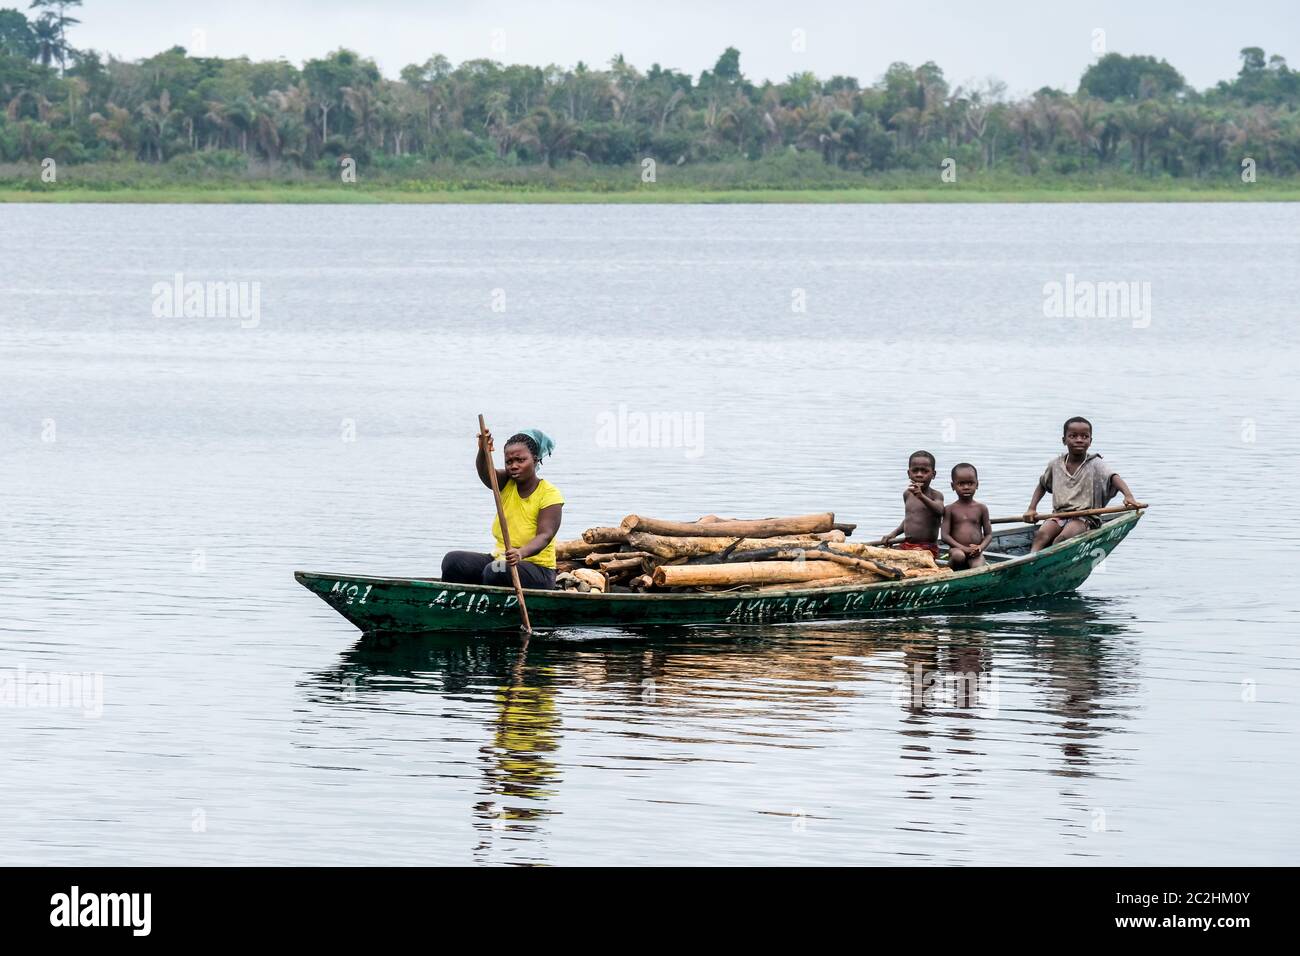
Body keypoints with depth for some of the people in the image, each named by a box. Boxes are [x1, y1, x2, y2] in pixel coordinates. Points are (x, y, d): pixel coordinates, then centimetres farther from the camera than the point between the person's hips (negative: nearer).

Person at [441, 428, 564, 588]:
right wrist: (483, 451, -39)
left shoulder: (550, 494, -10)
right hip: (500, 559, 6)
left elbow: (544, 536, -23)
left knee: (495, 571, -35)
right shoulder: (507, 484, 6)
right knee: (452, 561, -16)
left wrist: (521, 553, -43)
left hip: (536, 569, -6)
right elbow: (485, 473, -16)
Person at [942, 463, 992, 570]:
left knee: (978, 567, -33)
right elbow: (945, 536, -3)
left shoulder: (981, 509, 9)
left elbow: (988, 534, 10)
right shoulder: (950, 509, 5)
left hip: (975, 553, 0)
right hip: (957, 549, 0)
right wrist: (964, 548, -16)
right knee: (958, 556, -36)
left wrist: (981, 547, -12)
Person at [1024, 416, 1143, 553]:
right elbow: (1042, 485, 31)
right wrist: (1031, 509, 18)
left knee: (1064, 537, -35)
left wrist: (1128, 496, -41)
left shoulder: (1095, 465, -2)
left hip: (1085, 518, -3)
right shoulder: (1055, 465, 12)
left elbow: (1113, 477, -21)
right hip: (1059, 515, 3)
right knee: (1042, 535, -29)